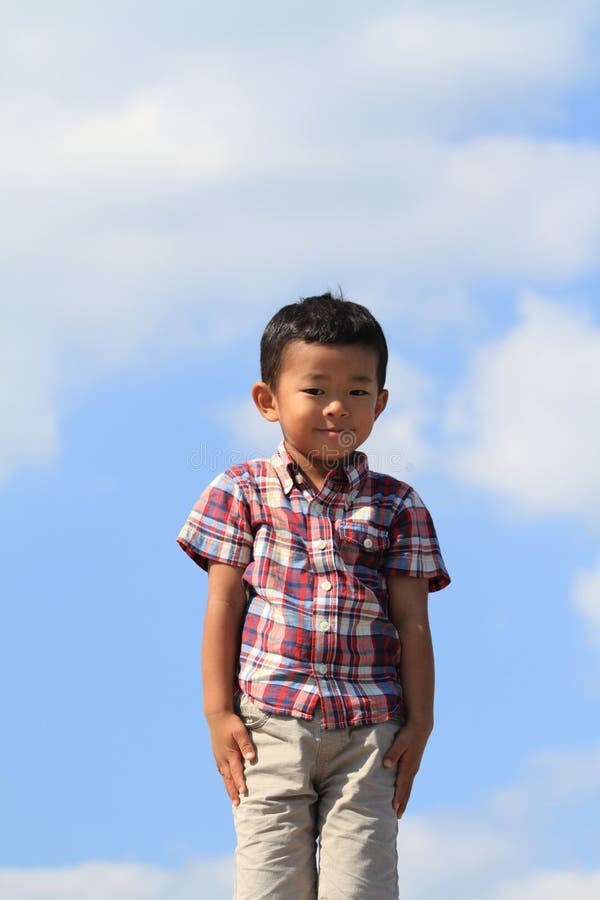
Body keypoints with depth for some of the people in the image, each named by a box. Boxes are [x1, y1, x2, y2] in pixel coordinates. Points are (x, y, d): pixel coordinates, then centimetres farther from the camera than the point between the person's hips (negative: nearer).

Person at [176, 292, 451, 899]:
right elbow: (223, 606, 4)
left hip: (369, 734, 0)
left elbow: (412, 621, 6)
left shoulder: (396, 506, 8)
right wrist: (219, 713, -2)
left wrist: (419, 723, 2)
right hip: (270, 727, 0)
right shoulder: (243, 492, 6)